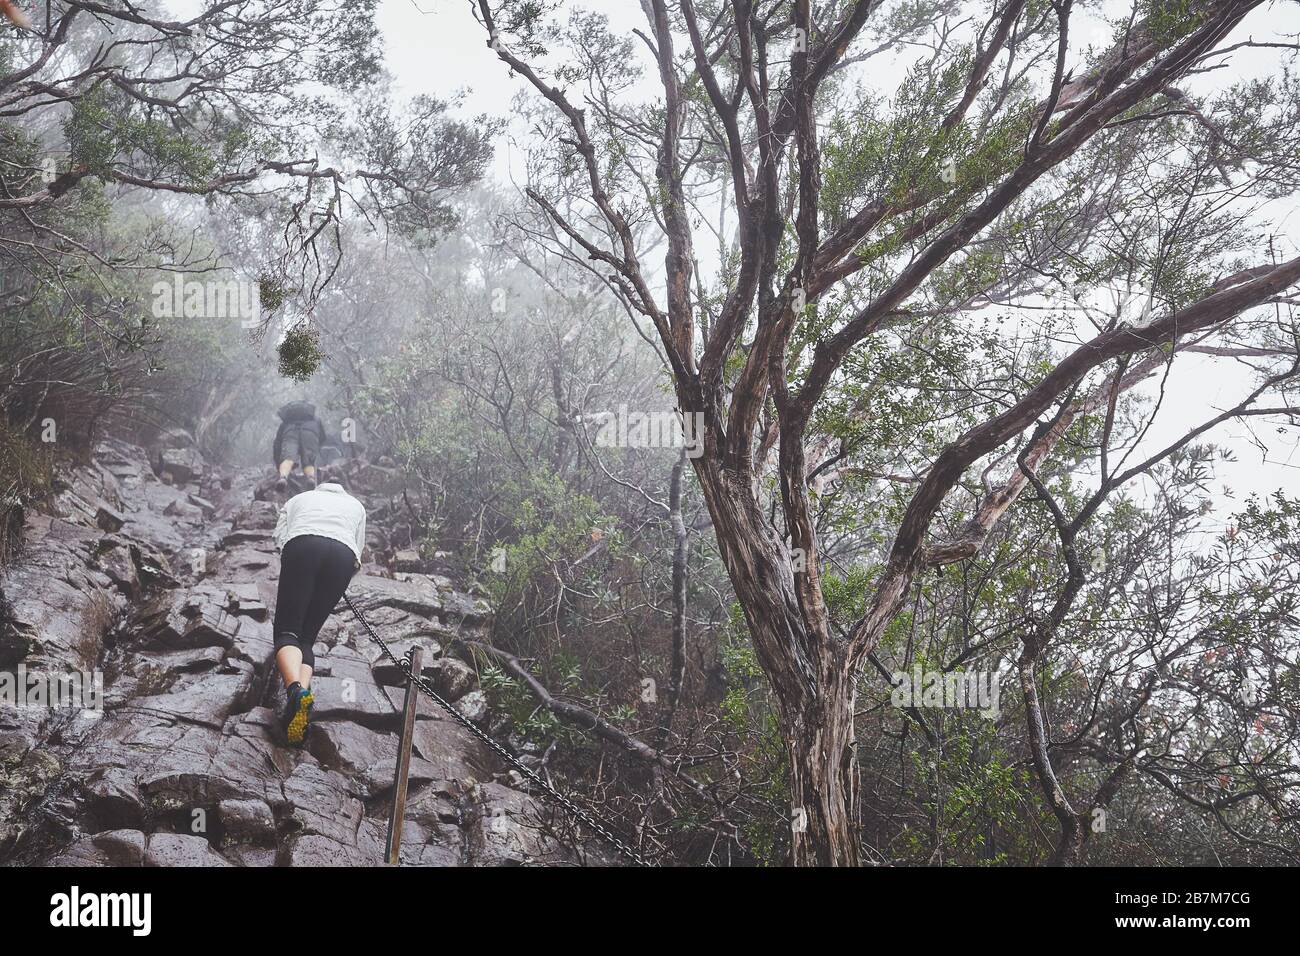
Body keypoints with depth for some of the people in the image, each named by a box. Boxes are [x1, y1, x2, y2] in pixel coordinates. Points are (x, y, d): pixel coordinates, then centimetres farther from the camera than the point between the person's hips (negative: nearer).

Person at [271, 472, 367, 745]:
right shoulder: (356, 505, 38)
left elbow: (279, 537, 20)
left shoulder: (299, 498, 35)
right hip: (343, 555, 1)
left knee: (287, 631, -7)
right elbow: (358, 550, 27)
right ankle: (303, 691, -26)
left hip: (302, 546, -1)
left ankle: (295, 689, -39)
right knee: (307, 636, 5)